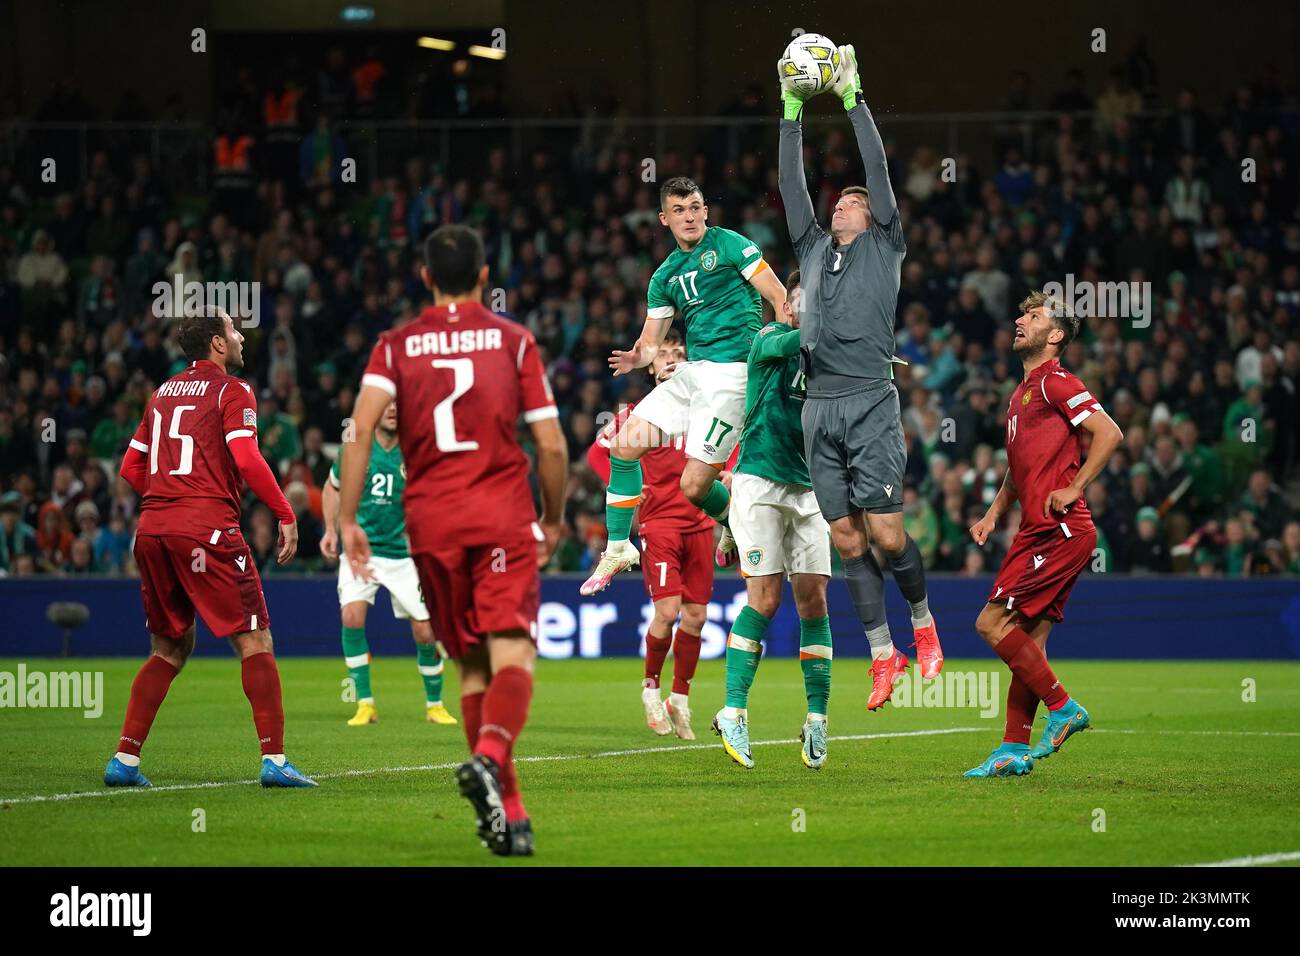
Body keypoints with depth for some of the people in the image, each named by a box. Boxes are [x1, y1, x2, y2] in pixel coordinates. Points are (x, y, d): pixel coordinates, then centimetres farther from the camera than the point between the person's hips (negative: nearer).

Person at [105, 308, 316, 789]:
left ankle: (124, 758, 8)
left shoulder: (162, 394, 19)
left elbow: (131, 469, 20)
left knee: (170, 649, 16)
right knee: (255, 642, -2)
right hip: (208, 529, -7)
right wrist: (286, 515, -6)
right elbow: (247, 461, -13)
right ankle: (273, 758, -9)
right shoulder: (231, 390, -1)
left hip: (151, 532, 7)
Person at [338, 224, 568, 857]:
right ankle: (489, 757, -40)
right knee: (512, 656, -11)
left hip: (431, 521, 2)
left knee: (471, 667, 11)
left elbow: (362, 429, -7)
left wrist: (347, 520, -6)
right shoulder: (514, 341, 6)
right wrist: (554, 518, 18)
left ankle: (507, 810, 9)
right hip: (504, 516, -2)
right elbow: (551, 446, 3)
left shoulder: (396, 346, 9)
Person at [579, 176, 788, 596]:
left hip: (732, 370, -7)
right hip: (692, 370, 7)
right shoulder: (666, 275, 16)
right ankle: (618, 548, 9)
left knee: (694, 487, -11)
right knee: (625, 443, -2)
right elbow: (651, 341, 17)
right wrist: (637, 357, -7)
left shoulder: (728, 245, -2)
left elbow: (780, 297, -5)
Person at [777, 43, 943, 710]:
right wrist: (792, 110, 16)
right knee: (846, 541, 2)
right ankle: (883, 656, 7)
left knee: (886, 535, -9)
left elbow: (879, 169, 3)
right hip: (820, 406, 5)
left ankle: (923, 623, 15)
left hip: (870, 403, -5)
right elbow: (791, 185, 20)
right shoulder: (814, 249, 22)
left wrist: (853, 98, 4)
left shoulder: (884, 246, 10)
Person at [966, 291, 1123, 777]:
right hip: (1039, 532, 9)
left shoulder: (1056, 383, -7)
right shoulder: (1023, 392, 22)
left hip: (1058, 531, -9)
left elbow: (1109, 433, -17)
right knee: (1029, 638, 7)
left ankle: (1063, 708, -5)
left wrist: (1074, 488, -16)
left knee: (992, 622, -11)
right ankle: (1015, 749, 7)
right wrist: (994, 513, 21)